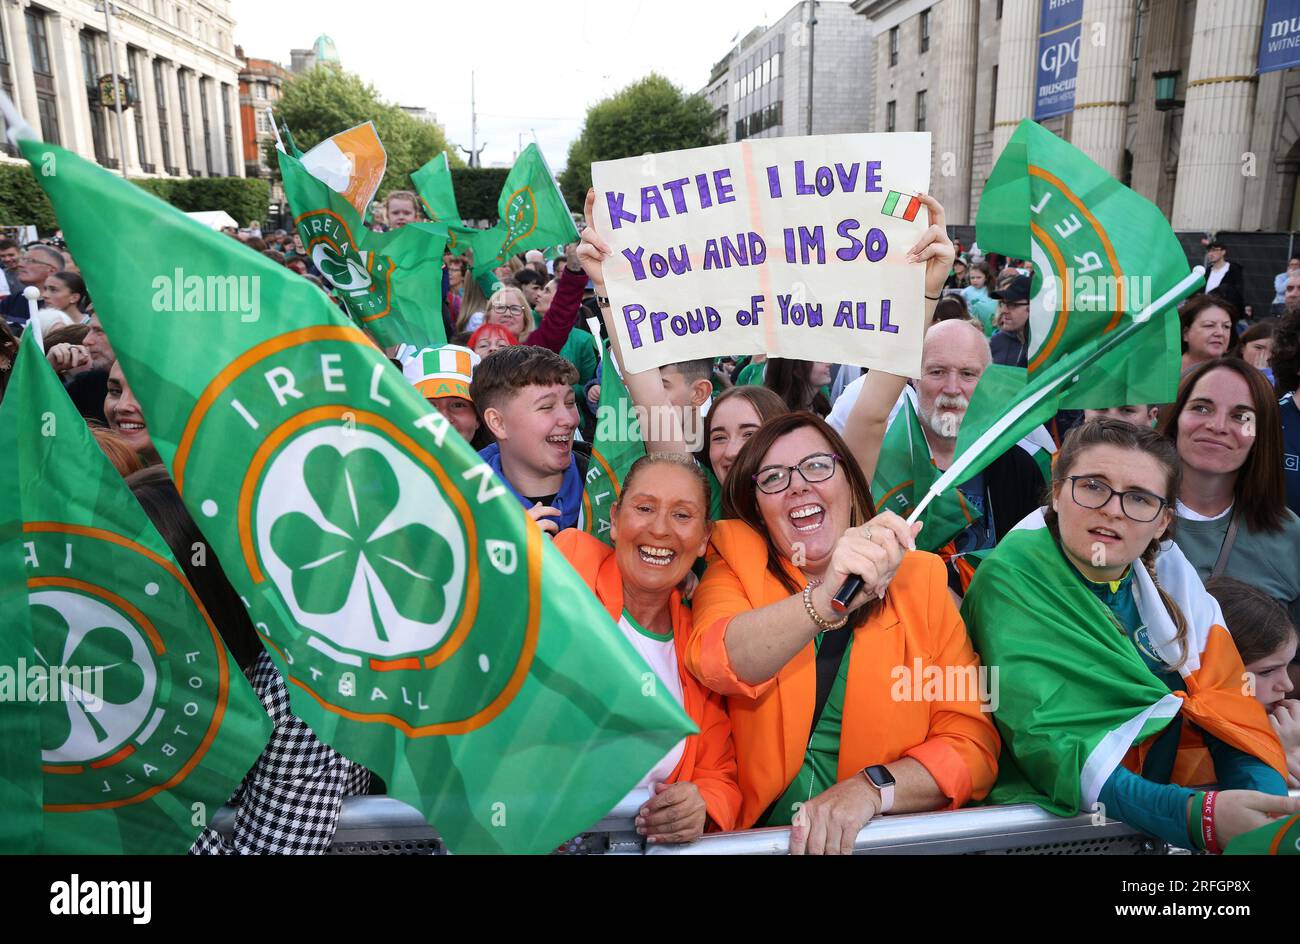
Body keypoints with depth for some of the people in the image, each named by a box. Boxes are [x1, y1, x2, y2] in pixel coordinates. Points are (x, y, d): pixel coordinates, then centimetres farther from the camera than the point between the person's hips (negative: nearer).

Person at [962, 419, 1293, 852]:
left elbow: (1226, 707, 0)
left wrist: (1268, 805, -19)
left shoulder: (1170, 573, 3)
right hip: (1060, 813, -5)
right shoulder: (1012, 581, -13)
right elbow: (1046, 744, -20)